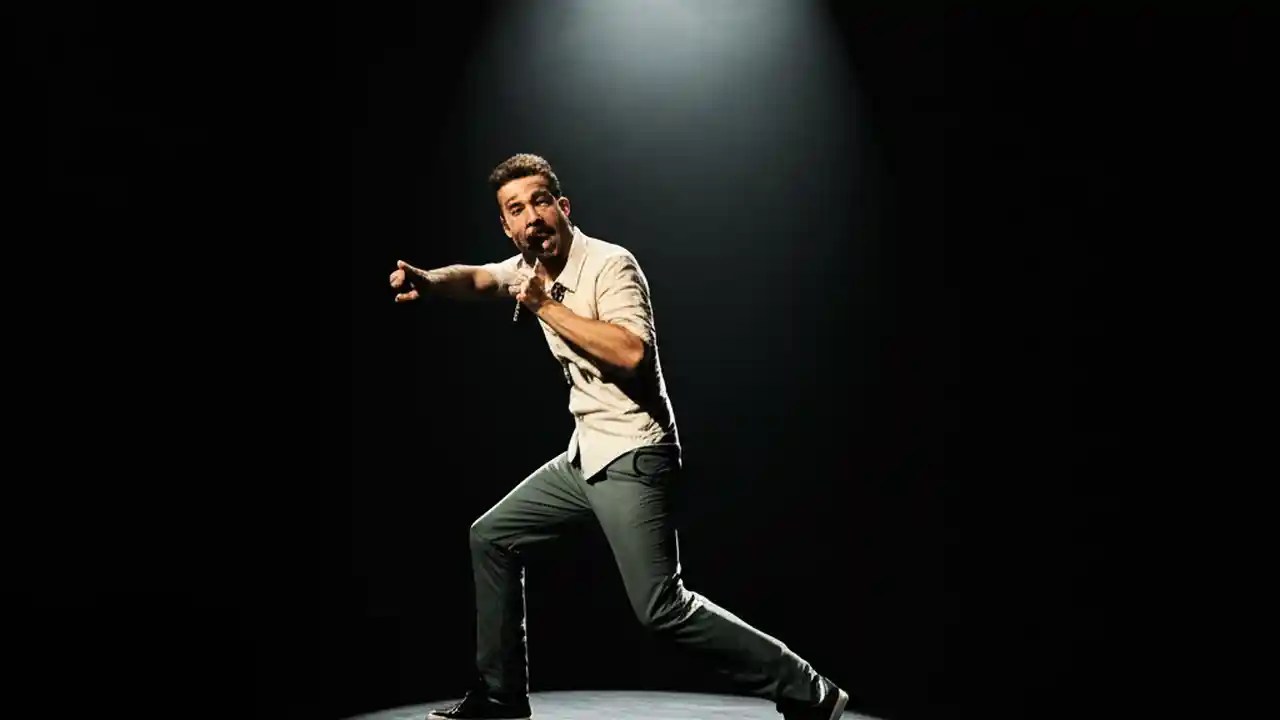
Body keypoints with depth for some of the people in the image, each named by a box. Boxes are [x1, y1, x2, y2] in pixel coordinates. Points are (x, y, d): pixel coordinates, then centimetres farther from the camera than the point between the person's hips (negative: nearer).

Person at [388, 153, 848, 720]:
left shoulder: (610, 264, -14)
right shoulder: (531, 267, 12)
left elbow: (631, 352, -28)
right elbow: (475, 278, 1)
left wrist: (546, 306, -20)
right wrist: (425, 280, -21)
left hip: (632, 456, -9)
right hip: (586, 454, 9)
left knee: (661, 608, -16)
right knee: (491, 538, 15)